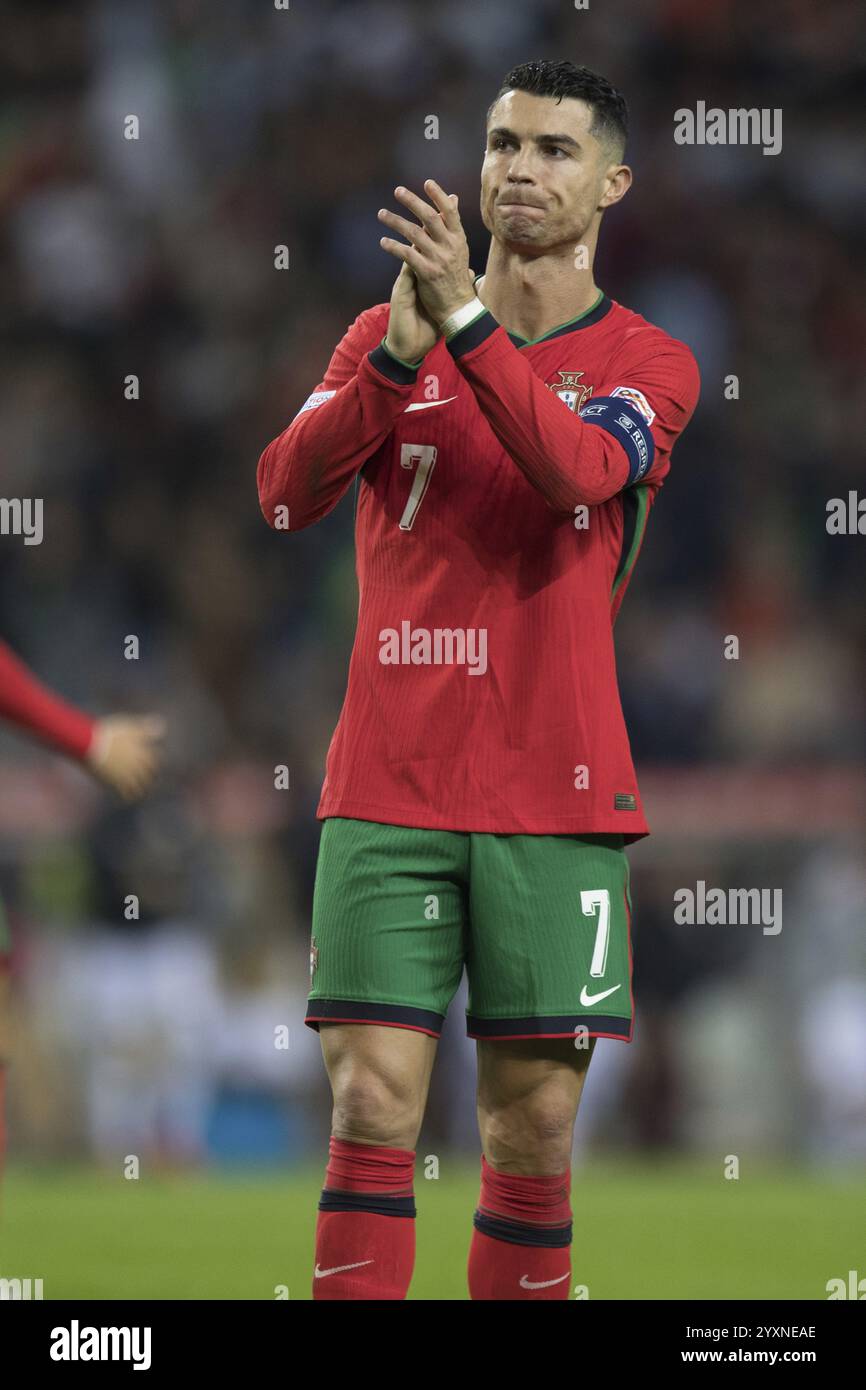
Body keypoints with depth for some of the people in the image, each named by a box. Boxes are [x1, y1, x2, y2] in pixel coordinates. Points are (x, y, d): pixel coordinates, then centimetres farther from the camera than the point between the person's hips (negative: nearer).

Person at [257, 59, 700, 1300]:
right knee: (375, 1109, -7)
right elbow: (285, 494, -5)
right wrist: (401, 352, -18)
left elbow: (577, 470, -17)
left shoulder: (647, 364, 5)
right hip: (388, 789, 1)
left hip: (556, 799, -1)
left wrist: (468, 322, -26)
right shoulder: (383, 333, 10)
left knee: (533, 1124, 0)